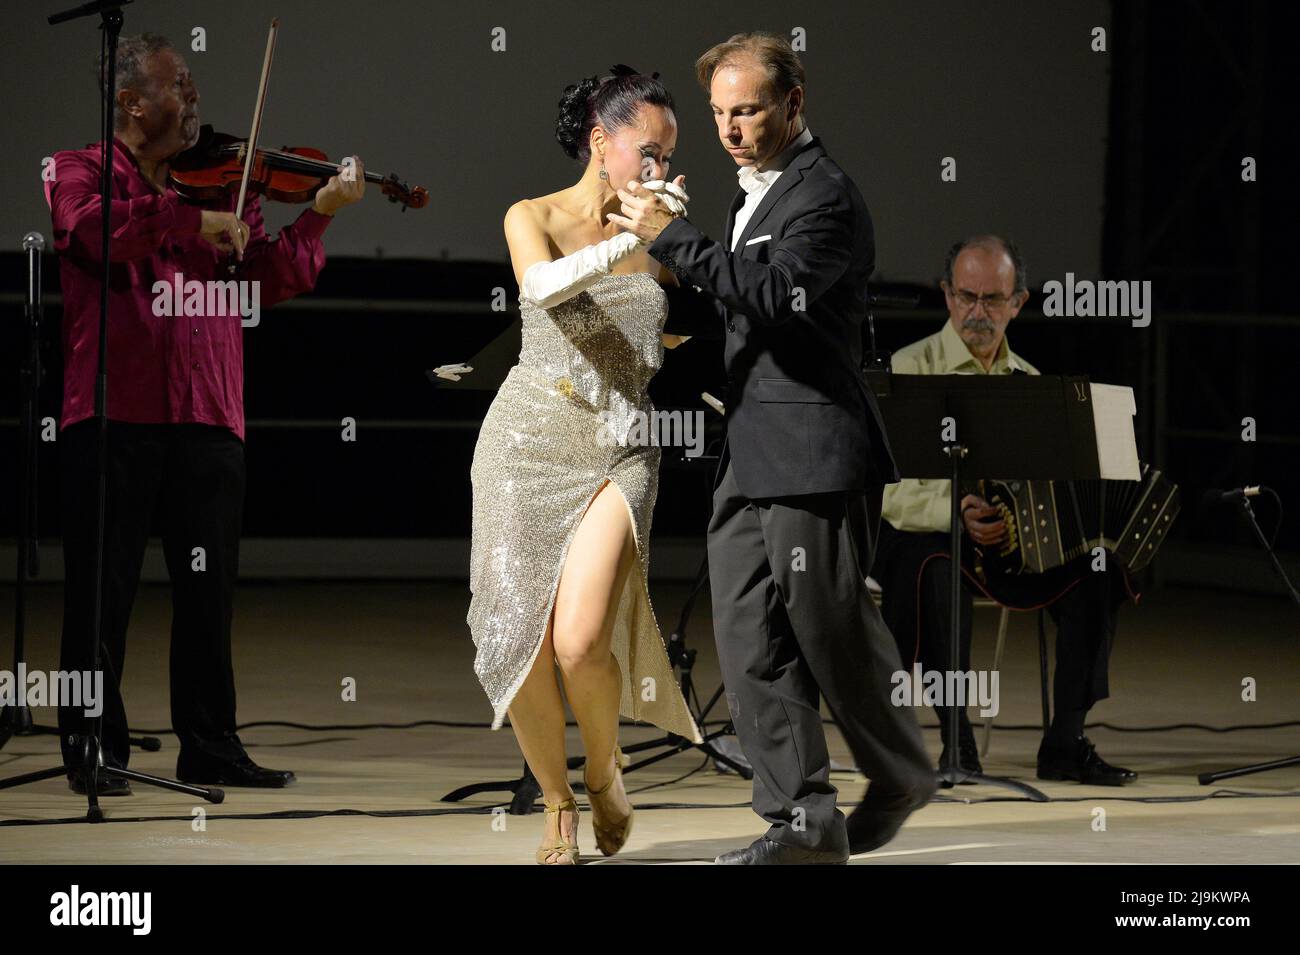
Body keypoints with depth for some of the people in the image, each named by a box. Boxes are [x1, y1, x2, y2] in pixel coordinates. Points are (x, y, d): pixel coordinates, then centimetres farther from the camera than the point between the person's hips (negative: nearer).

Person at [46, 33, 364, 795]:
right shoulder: (81, 172, 5)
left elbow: (271, 281, 8)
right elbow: (95, 226, -18)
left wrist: (319, 216, -4)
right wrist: (196, 223, -18)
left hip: (207, 418, 4)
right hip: (113, 413, -4)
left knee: (209, 590, 7)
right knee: (102, 589, 1)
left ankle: (211, 747, 14)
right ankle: (95, 748, 9)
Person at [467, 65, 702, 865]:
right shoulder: (534, 219, -1)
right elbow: (542, 287, -23)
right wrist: (627, 241, -34)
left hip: (621, 456, 1)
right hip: (530, 445, -1)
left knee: (581, 641, -18)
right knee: (522, 644, -5)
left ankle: (605, 764, 13)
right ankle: (558, 808, 17)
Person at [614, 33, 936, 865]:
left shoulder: (826, 197, -12)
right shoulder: (758, 191, 17)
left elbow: (775, 295, -26)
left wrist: (673, 239, -23)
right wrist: (682, 320, 15)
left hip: (813, 453, -9)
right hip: (752, 456, 9)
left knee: (832, 630, 0)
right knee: (751, 641, 3)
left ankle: (902, 775, 23)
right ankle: (803, 821, 6)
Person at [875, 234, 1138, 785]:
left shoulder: (1027, 382, 15)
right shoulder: (908, 371, -3)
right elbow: (889, 491, -12)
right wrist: (954, 513, -29)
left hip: (1010, 542, 5)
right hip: (922, 534, -5)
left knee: (1096, 571, -20)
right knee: (938, 572, -39)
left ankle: (1066, 741, -14)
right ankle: (957, 742, -29)